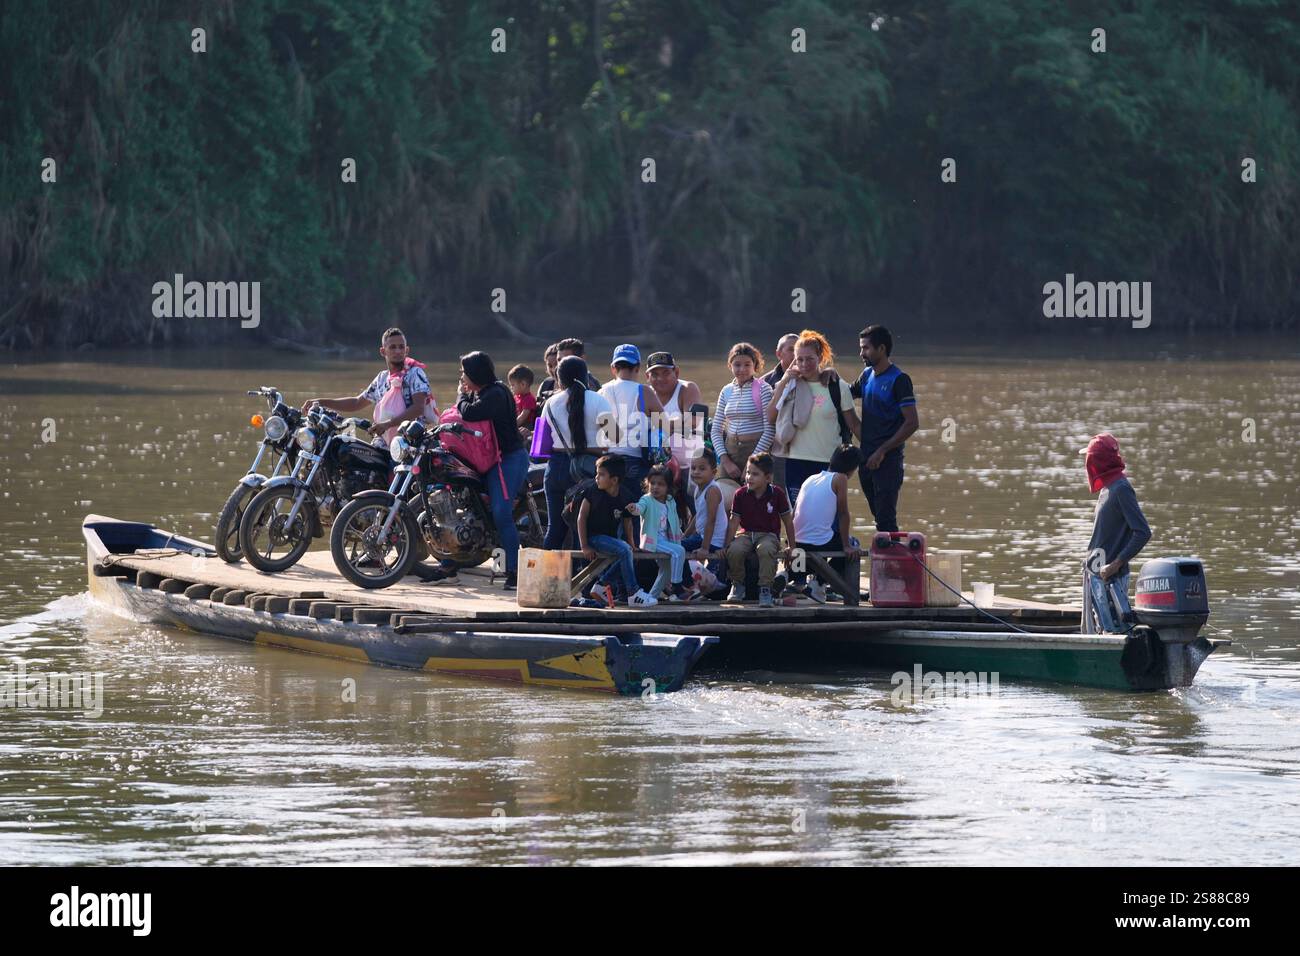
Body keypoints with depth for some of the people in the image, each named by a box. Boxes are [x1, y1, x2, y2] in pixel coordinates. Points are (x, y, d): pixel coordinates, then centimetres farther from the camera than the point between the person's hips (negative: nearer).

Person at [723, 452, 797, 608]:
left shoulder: (777, 494, -6)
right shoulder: (741, 494, -2)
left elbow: (788, 522, 2)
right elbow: (734, 522, 1)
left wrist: (792, 547, 4)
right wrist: (726, 545, -7)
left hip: (768, 535, -2)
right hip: (746, 533, 2)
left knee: (766, 549, -39)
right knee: (734, 550, -32)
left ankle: (765, 588, -24)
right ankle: (738, 584, -4)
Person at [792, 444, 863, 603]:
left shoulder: (810, 479, 15)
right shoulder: (840, 479, -3)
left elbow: (794, 514, 15)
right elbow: (843, 514, -5)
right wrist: (847, 546, 1)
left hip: (799, 542, 6)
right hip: (821, 542, -6)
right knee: (852, 544, 23)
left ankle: (795, 575, 20)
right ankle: (818, 583, 8)